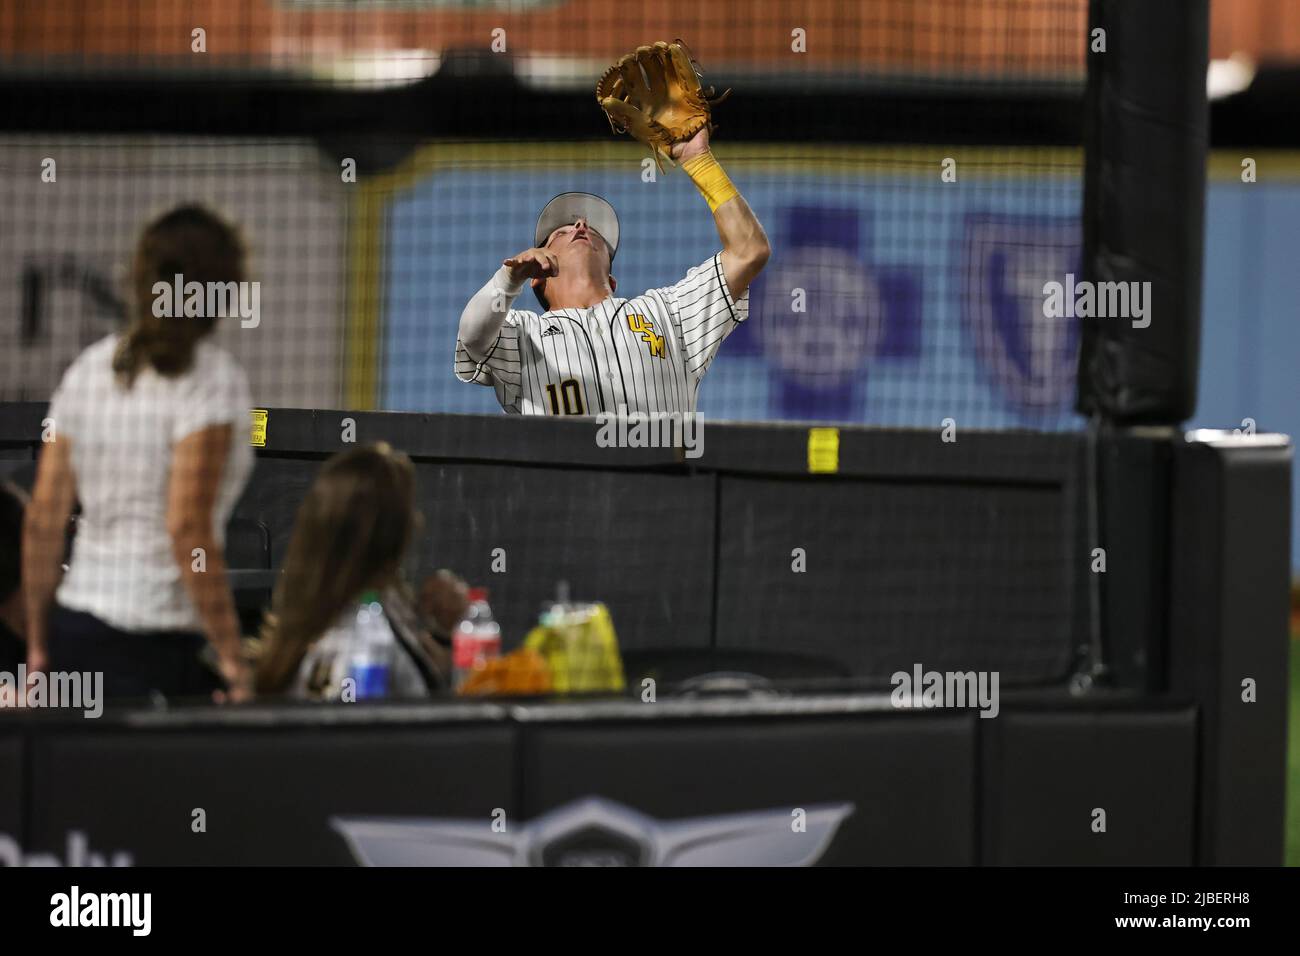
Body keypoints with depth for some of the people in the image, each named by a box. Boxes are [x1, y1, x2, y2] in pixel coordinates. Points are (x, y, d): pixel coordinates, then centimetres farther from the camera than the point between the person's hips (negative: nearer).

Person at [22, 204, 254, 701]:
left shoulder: (88, 368, 10)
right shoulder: (212, 377, -8)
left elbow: (42, 519, 10)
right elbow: (188, 528, -16)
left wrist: (38, 646, 18)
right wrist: (232, 660, -12)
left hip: (74, 628, 6)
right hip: (163, 643, -6)